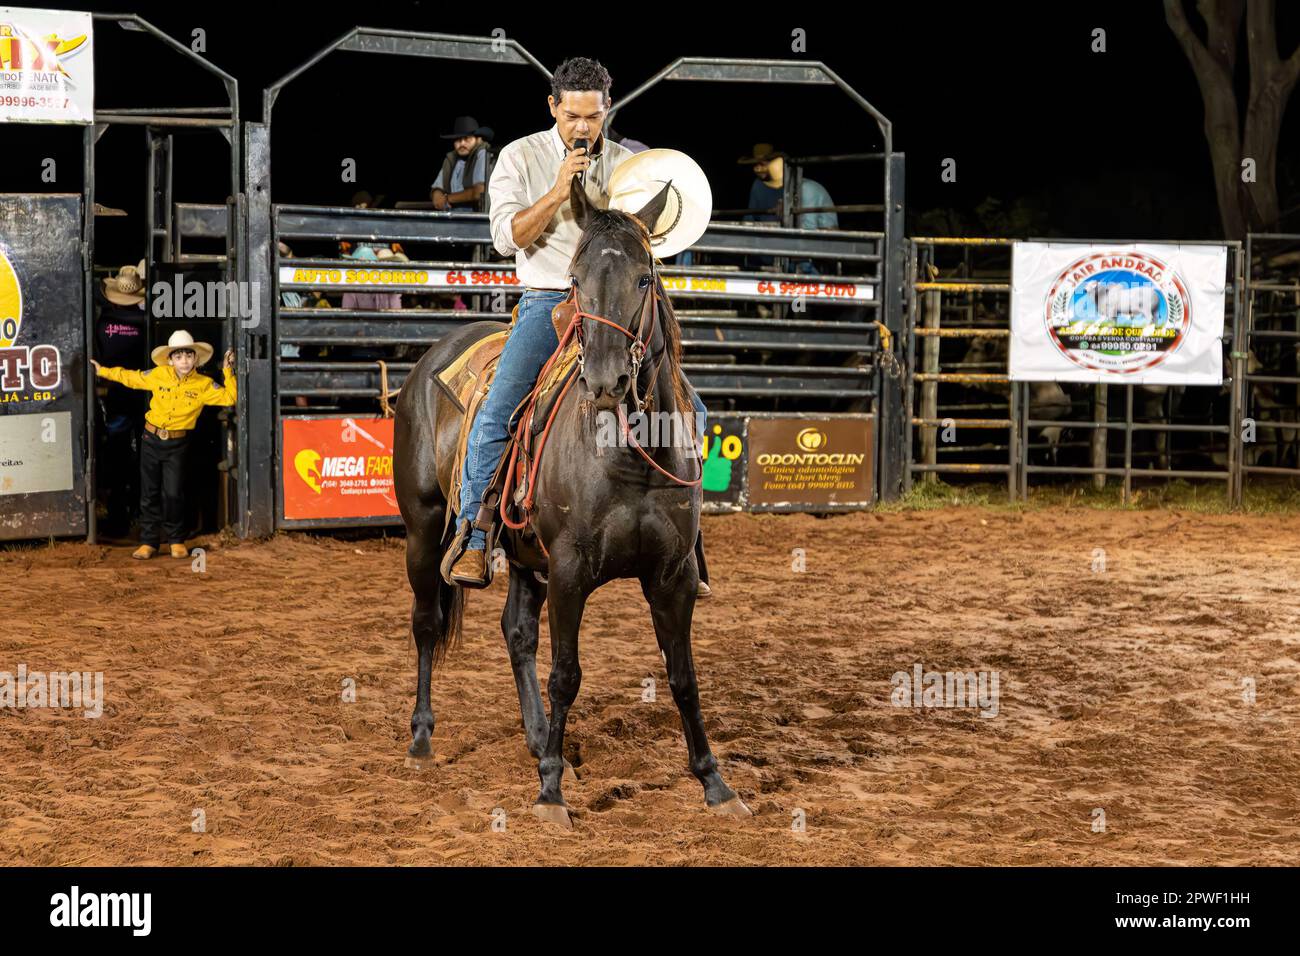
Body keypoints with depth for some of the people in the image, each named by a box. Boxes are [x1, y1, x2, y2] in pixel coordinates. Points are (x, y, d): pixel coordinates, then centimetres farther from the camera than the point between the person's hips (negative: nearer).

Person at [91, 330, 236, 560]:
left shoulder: (203, 385, -4)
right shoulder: (159, 376, 0)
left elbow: (229, 397, -6)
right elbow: (130, 377, 13)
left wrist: (229, 372, -13)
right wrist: (103, 371, 18)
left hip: (176, 445, -2)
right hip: (151, 440, 2)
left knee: (173, 493, -8)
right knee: (149, 493, 6)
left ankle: (177, 541, 10)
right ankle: (148, 542, 14)